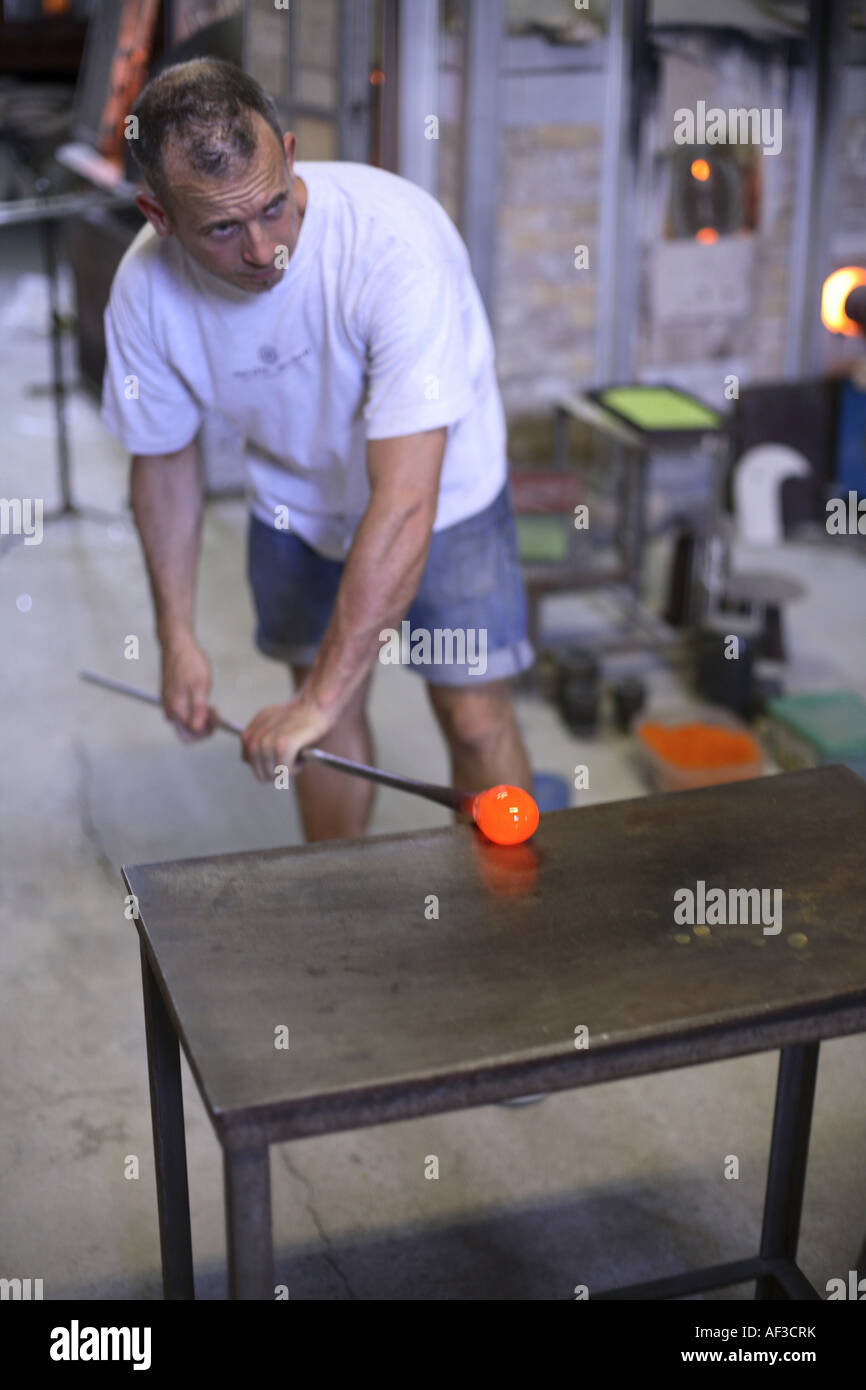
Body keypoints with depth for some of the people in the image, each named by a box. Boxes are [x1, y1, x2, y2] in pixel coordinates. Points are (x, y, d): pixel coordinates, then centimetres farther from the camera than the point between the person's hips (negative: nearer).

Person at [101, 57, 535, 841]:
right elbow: (165, 457, -4)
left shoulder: (395, 240, -39)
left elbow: (404, 501, -41)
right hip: (296, 504, 3)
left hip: (441, 494, -3)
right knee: (327, 713, 12)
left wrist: (318, 697, -40)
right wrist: (177, 637, -2)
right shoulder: (146, 290, -24)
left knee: (476, 719, -3)